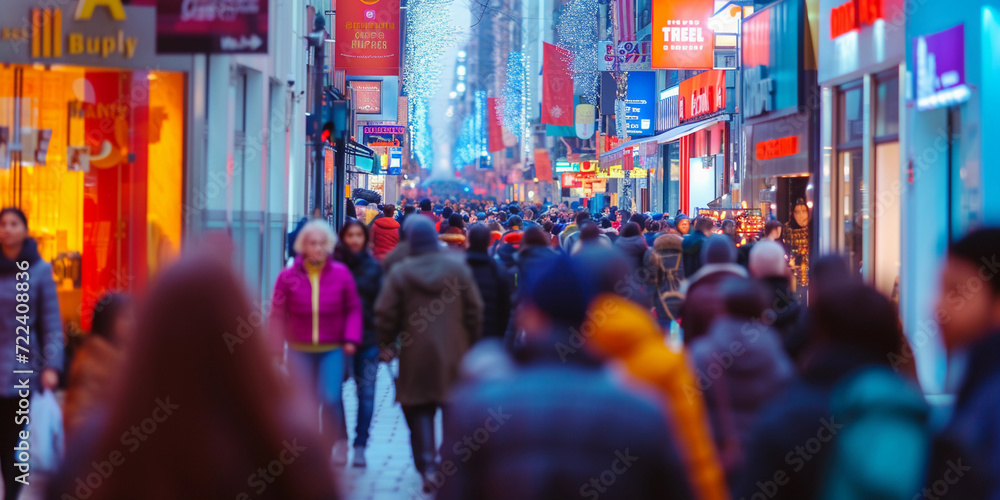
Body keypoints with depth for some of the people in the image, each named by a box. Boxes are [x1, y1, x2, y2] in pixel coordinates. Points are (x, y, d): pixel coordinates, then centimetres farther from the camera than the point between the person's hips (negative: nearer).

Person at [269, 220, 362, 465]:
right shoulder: (289, 276, -4)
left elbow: (353, 309, 4)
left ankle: (339, 443, 9)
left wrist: (351, 339, -5)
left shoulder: (341, 273, -5)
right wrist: (276, 350, -1)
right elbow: (278, 314, 1)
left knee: (330, 397, -13)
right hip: (300, 350, 1)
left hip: (332, 349, -1)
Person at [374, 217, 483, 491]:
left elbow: (385, 314, -5)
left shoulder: (400, 272, -4)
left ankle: (427, 468, -5)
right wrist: (472, 342, 14)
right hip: (453, 354, 2)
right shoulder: (458, 268, 0)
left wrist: (386, 344, 10)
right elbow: (474, 308, 3)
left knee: (420, 410, 5)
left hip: (416, 355, -1)